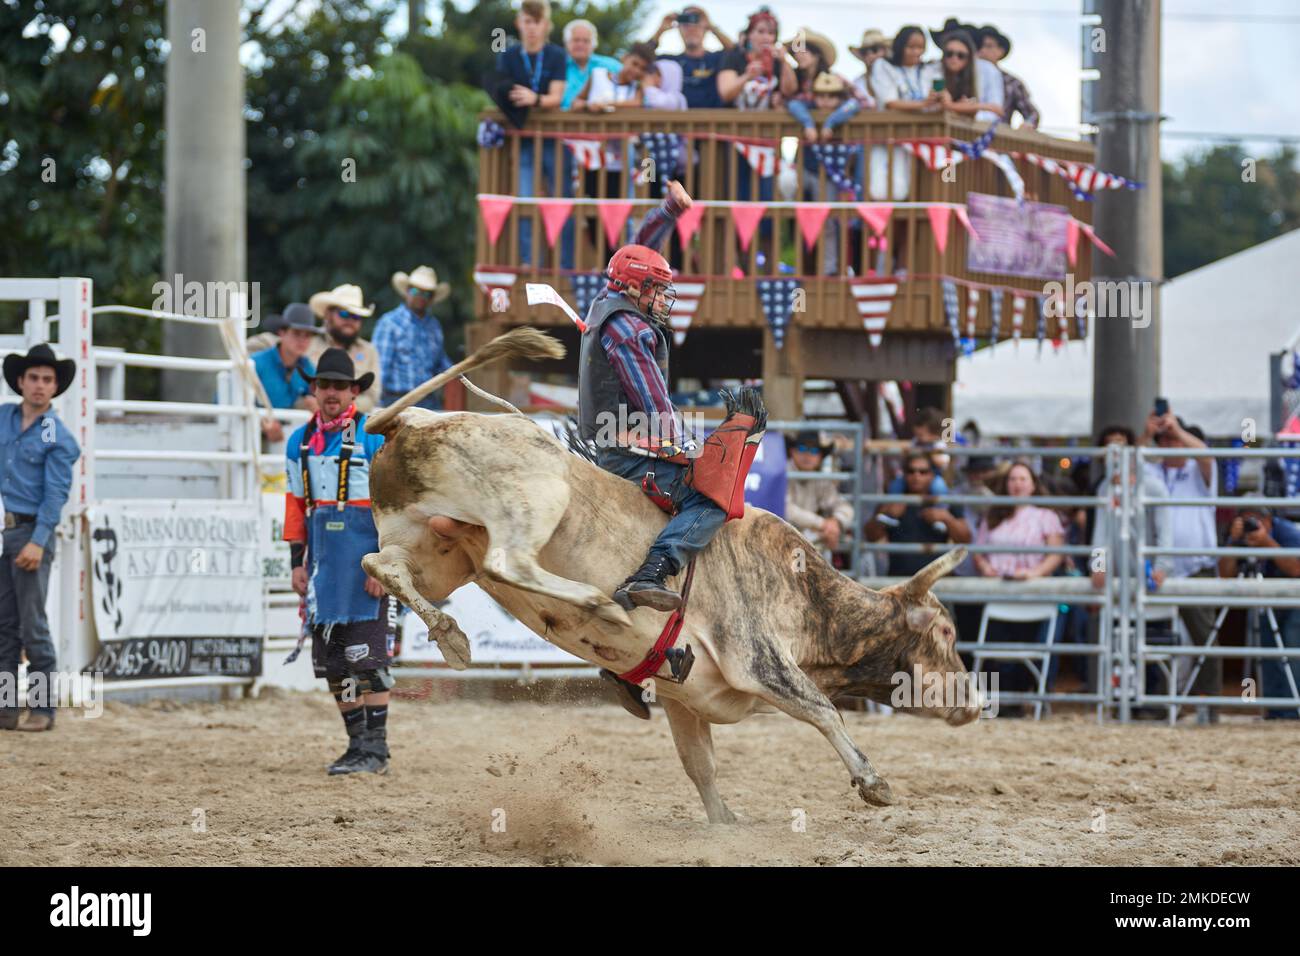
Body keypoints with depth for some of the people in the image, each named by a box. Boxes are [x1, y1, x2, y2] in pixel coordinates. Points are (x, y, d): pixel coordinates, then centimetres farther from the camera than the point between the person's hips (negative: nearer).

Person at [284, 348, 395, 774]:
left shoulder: (374, 438, -6)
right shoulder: (300, 442, 12)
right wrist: (297, 562, 12)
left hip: (366, 563, -6)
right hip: (324, 564, 6)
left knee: (366, 658, -9)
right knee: (332, 660, 8)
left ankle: (375, 750, -5)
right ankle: (357, 744, 17)